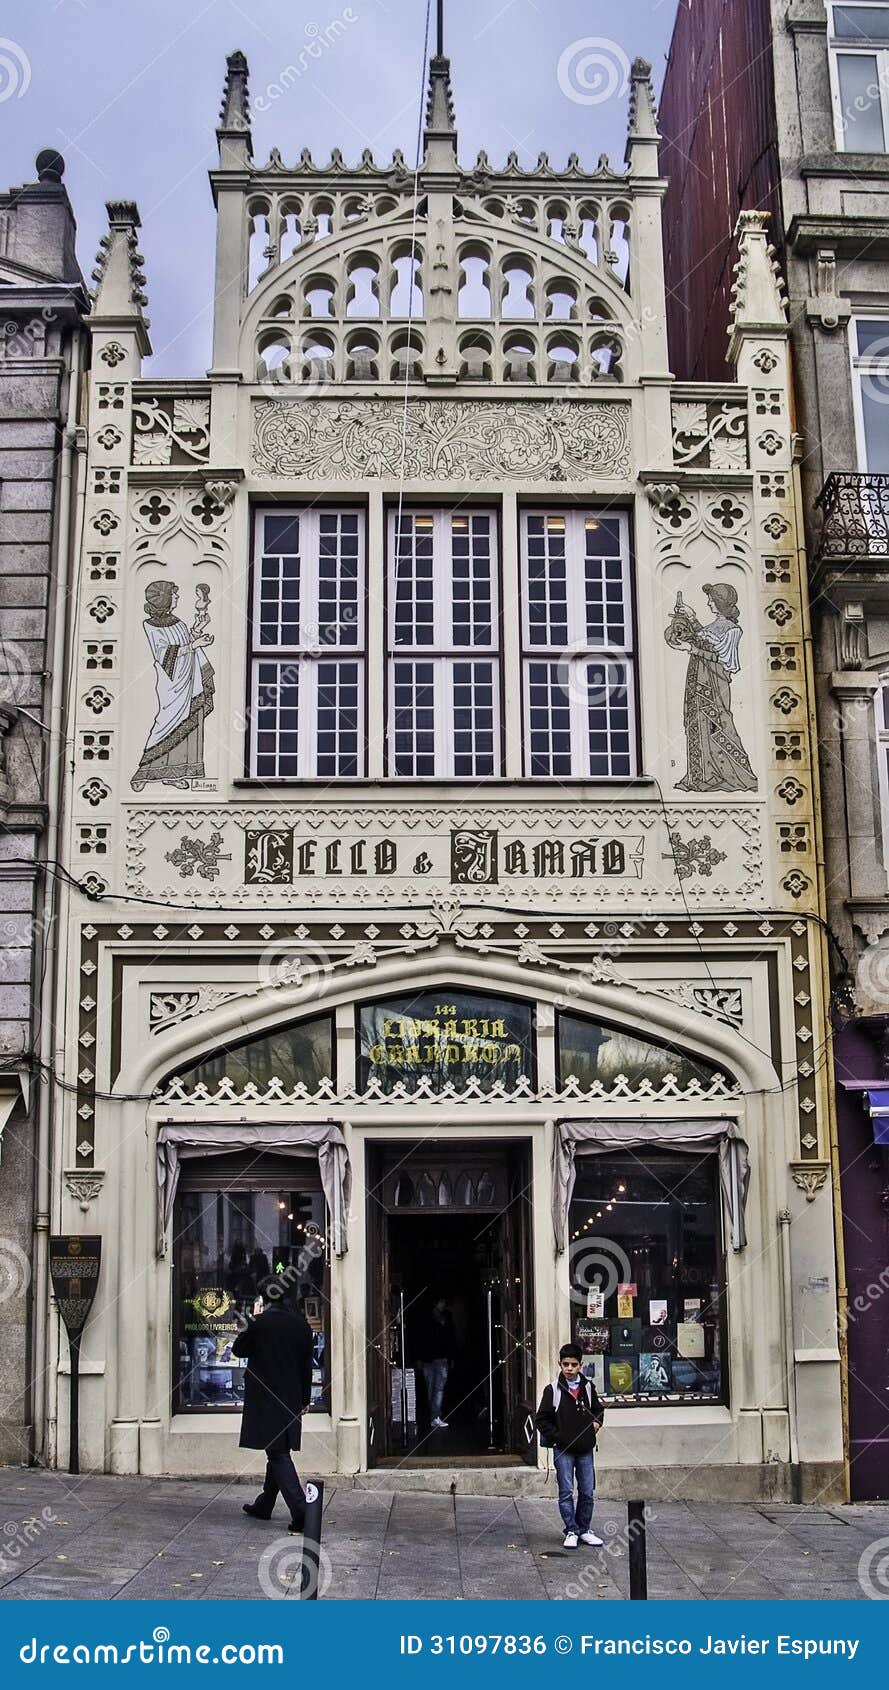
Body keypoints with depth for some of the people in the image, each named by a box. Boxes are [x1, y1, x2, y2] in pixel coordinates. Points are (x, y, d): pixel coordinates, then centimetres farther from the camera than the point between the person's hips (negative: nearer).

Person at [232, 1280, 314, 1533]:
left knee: (278, 1454, -4)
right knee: (279, 1452, 17)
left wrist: (245, 1330, 13)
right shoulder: (302, 1325, 1)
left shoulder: (260, 1323, -14)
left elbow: (239, 1350, -1)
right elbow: (307, 1365, 7)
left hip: (265, 1398, -5)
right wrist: (305, 1399, 16)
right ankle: (264, 1505, 30)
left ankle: (300, 1511, -15)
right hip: (292, 1399, 5)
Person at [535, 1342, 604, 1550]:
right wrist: (557, 1437, -8)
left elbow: (598, 1409, 21)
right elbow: (542, 1420, -2)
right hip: (563, 1450, -3)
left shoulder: (588, 1387, 4)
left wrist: (597, 1422, 2)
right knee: (566, 1492, 0)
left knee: (587, 1492, 7)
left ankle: (584, 1530, 20)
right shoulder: (553, 1390, -5)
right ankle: (571, 1531, 10)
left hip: (585, 1449, 3)